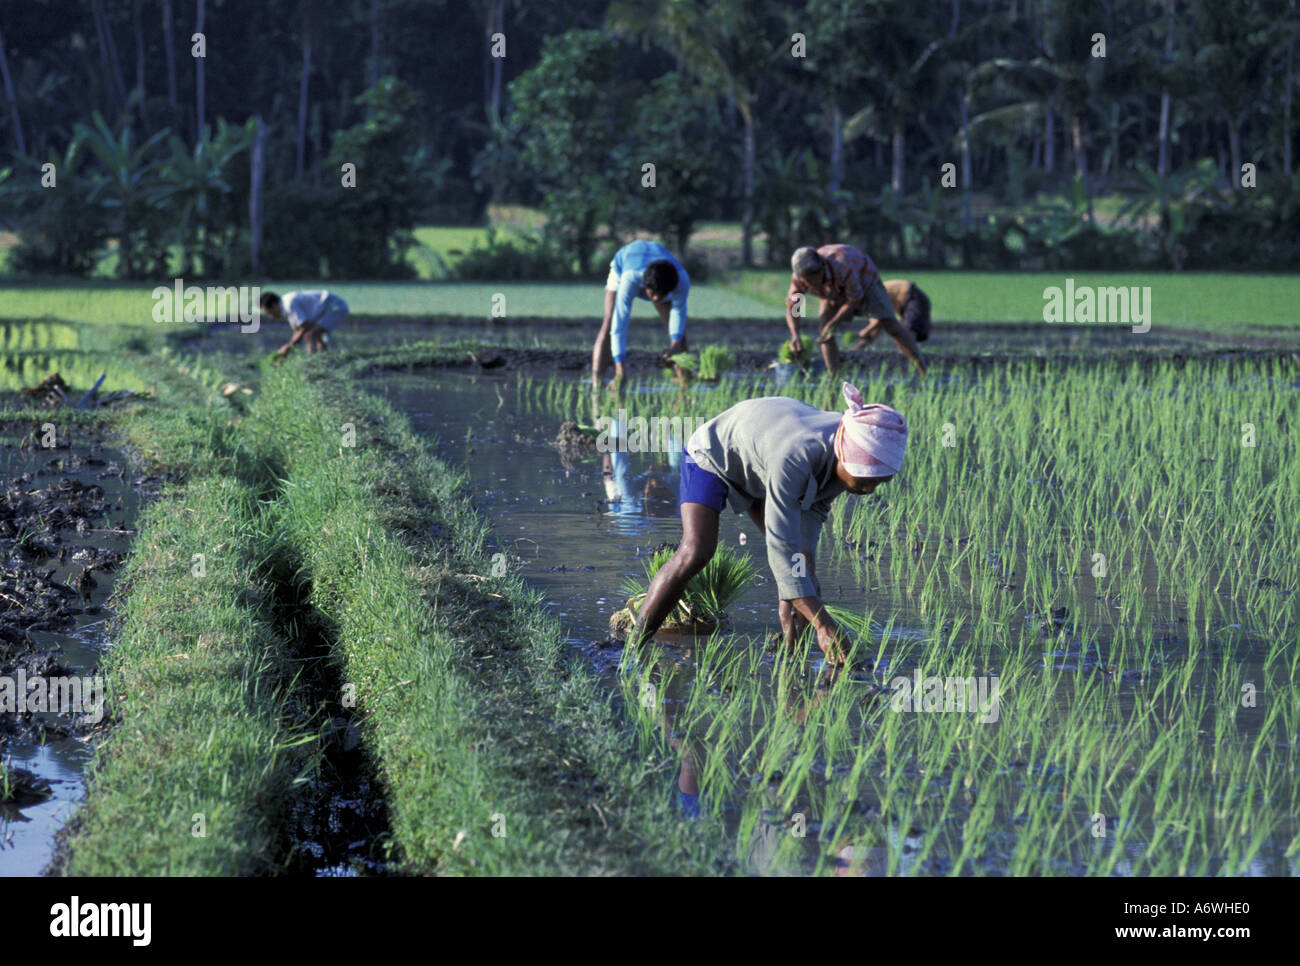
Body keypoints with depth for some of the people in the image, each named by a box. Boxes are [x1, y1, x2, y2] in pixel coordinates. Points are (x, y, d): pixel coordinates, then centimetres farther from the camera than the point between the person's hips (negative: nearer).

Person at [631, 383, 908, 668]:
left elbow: (817, 504, -3)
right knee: (695, 552, -25)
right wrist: (823, 625, -48)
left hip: (757, 469, 7)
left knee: (803, 558, -6)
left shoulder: (854, 454, -24)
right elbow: (781, 548, -46)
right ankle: (634, 648, -18)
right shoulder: (793, 459, -47)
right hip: (712, 456, -7)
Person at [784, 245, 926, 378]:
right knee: (825, 333, -16)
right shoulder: (799, 277, -32)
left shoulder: (842, 267, -46)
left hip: (864, 281, -4)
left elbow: (854, 300, -33)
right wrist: (795, 335, -41)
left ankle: (924, 373, -9)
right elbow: (791, 309, -23)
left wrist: (832, 324, -41)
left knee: (890, 325, -12)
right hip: (835, 292, 4)